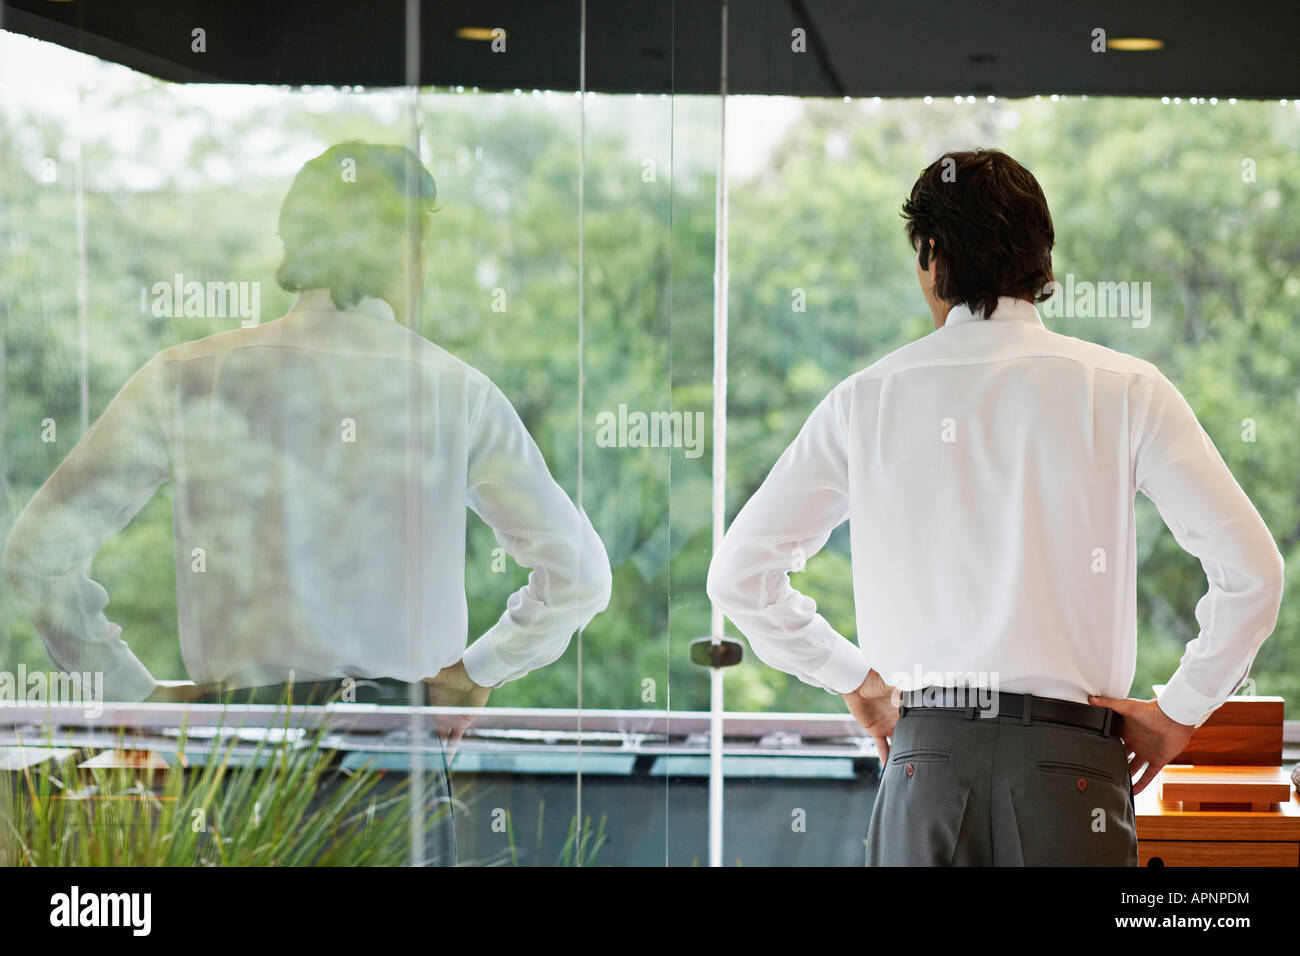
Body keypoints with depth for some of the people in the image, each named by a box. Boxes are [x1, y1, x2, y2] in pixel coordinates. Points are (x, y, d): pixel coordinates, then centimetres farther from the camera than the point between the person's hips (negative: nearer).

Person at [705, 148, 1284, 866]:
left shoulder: (866, 398, 6)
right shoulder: (1125, 390, 1)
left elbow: (737, 574, 9)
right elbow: (1252, 569, -6)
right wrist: (1180, 710, 6)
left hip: (925, 759, 2)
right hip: (1070, 763, -1)